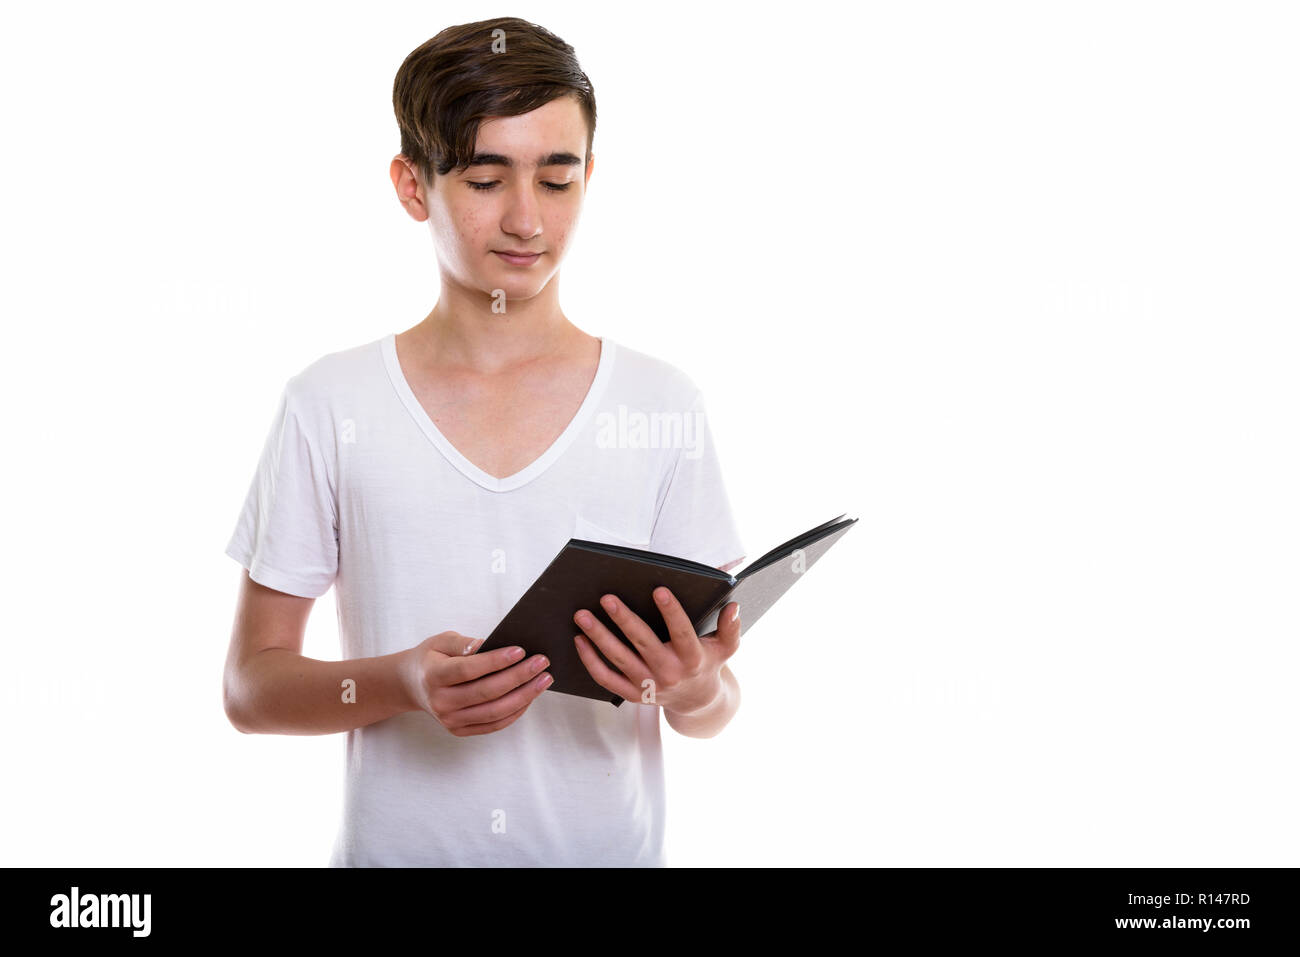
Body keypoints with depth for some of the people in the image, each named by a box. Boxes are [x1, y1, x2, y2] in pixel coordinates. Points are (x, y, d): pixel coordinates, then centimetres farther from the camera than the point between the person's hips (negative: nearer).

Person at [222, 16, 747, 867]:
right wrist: (403, 684, -16)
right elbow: (249, 686, 1)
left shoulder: (664, 406, 1)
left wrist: (696, 690, -17)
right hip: (397, 845, -1)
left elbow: (716, 707, 4)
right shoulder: (330, 408, -1)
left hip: (608, 848, 2)